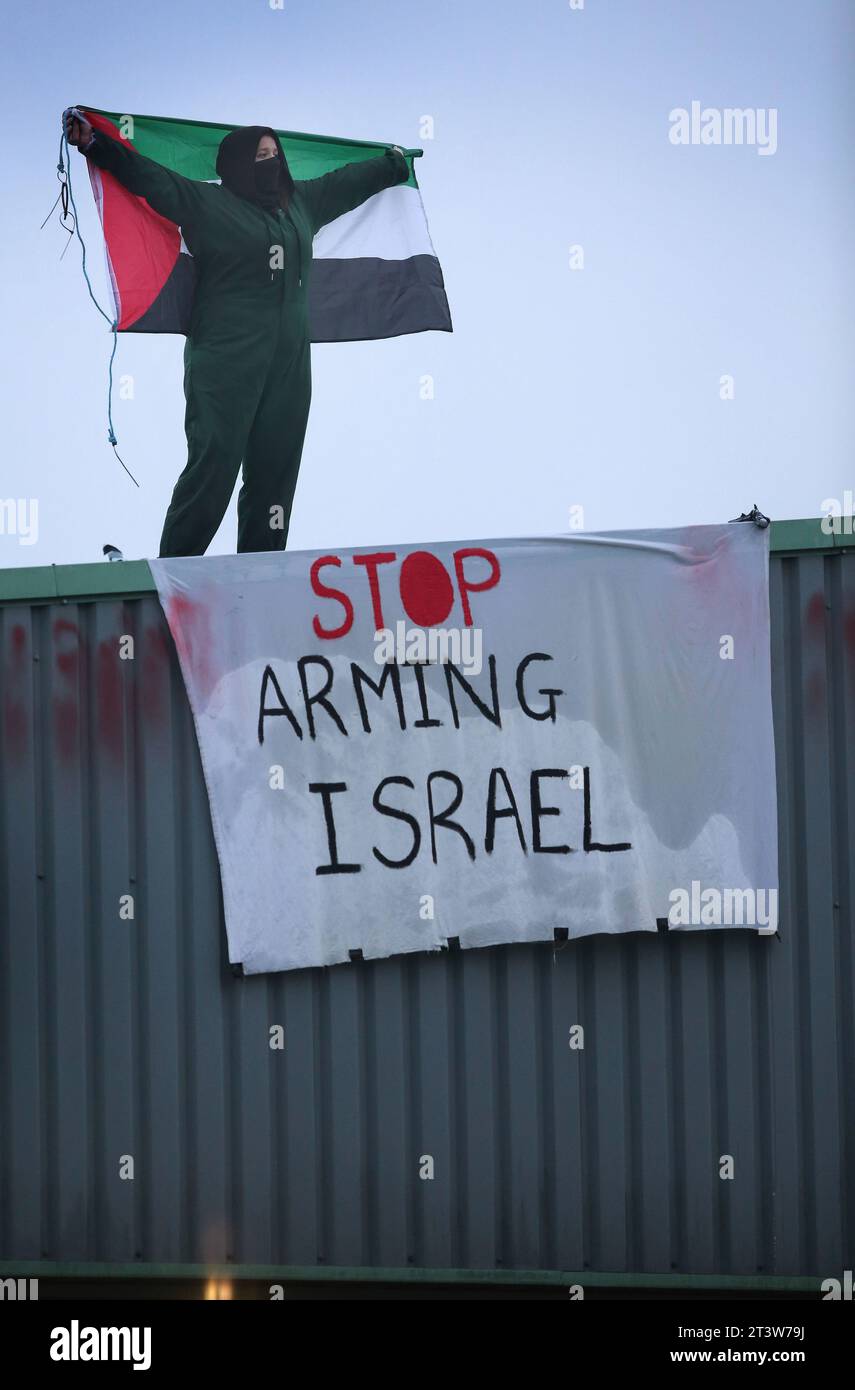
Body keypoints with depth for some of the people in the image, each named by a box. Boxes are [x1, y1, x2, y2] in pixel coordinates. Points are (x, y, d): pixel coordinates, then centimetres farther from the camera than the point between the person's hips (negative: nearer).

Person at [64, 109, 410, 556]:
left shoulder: (301, 201, 19)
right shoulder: (205, 202, 2)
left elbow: (347, 181, 34)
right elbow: (148, 175, -2)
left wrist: (392, 164, 49)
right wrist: (94, 142, -12)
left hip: (288, 363, 6)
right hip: (226, 361, -6)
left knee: (275, 470, 4)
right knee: (213, 464, -12)